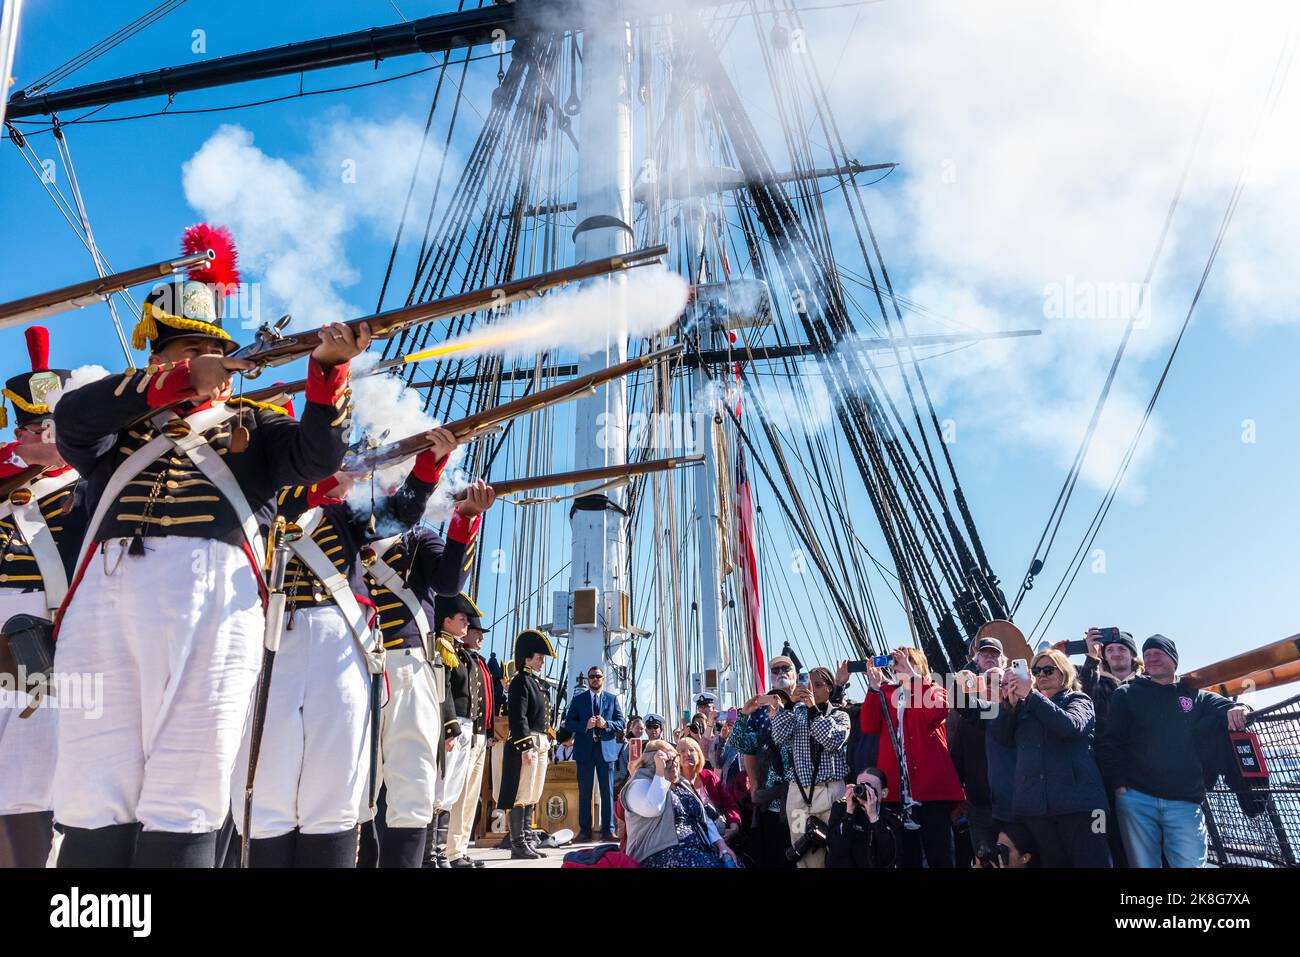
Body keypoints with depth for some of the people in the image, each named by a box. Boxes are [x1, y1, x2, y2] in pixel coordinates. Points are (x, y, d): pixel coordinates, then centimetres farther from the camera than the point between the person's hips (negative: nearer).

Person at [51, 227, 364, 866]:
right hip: (107, 587, 2)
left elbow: (317, 456, 5)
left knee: (182, 805, -4)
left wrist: (328, 366, -9)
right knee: (93, 799, -2)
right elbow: (71, 416, 5)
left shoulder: (251, 424, 24)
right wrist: (181, 380, 1)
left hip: (210, 590, -2)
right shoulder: (121, 425, 27)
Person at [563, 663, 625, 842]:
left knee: (607, 792, 2)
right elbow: (568, 723, 2)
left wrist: (606, 724, -14)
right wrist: (585, 725, -15)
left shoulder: (612, 699, 10)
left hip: (606, 749, 1)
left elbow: (621, 724, 5)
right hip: (585, 750, 0)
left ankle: (608, 830, 7)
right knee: (584, 792, 3)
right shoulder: (578, 699, 8)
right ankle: (584, 830, 9)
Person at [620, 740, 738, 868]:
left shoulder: (682, 785, 21)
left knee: (730, 863, -19)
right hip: (663, 854, -7)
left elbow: (704, 819, 21)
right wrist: (660, 771, -17)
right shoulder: (640, 784, -3)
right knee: (708, 864, -32)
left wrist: (721, 843, 5)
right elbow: (653, 809, -24)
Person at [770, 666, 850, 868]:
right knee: (803, 852, 4)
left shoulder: (839, 716, 8)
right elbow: (778, 737, -3)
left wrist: (814, 708, -14)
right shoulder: (797, 713, 13)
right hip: (798, 792, 2)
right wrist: (790, 703, -10)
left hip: (830, 790, -2)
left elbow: (832, 742, -11)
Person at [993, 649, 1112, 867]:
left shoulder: (1077, 700, 7)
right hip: (1034, 804, 4)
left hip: (1077, 801, -4)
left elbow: (1071, 725, -15)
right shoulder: (1024, 706, 18)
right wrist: (1011, 703, -8)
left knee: (1091, 862, -6)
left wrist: (1030, 695, -16)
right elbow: (1002, 736, 7)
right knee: (1052, 863, 7)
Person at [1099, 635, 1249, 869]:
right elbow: (1111, 742, 4)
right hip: (1136, 799, -1)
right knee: (1143, 863, 3)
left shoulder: (1197, 697, 15)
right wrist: (1119, 784, -6)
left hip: (1185, 803, 1)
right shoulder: (1126, 695, 9)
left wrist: (1239, 710, -22)